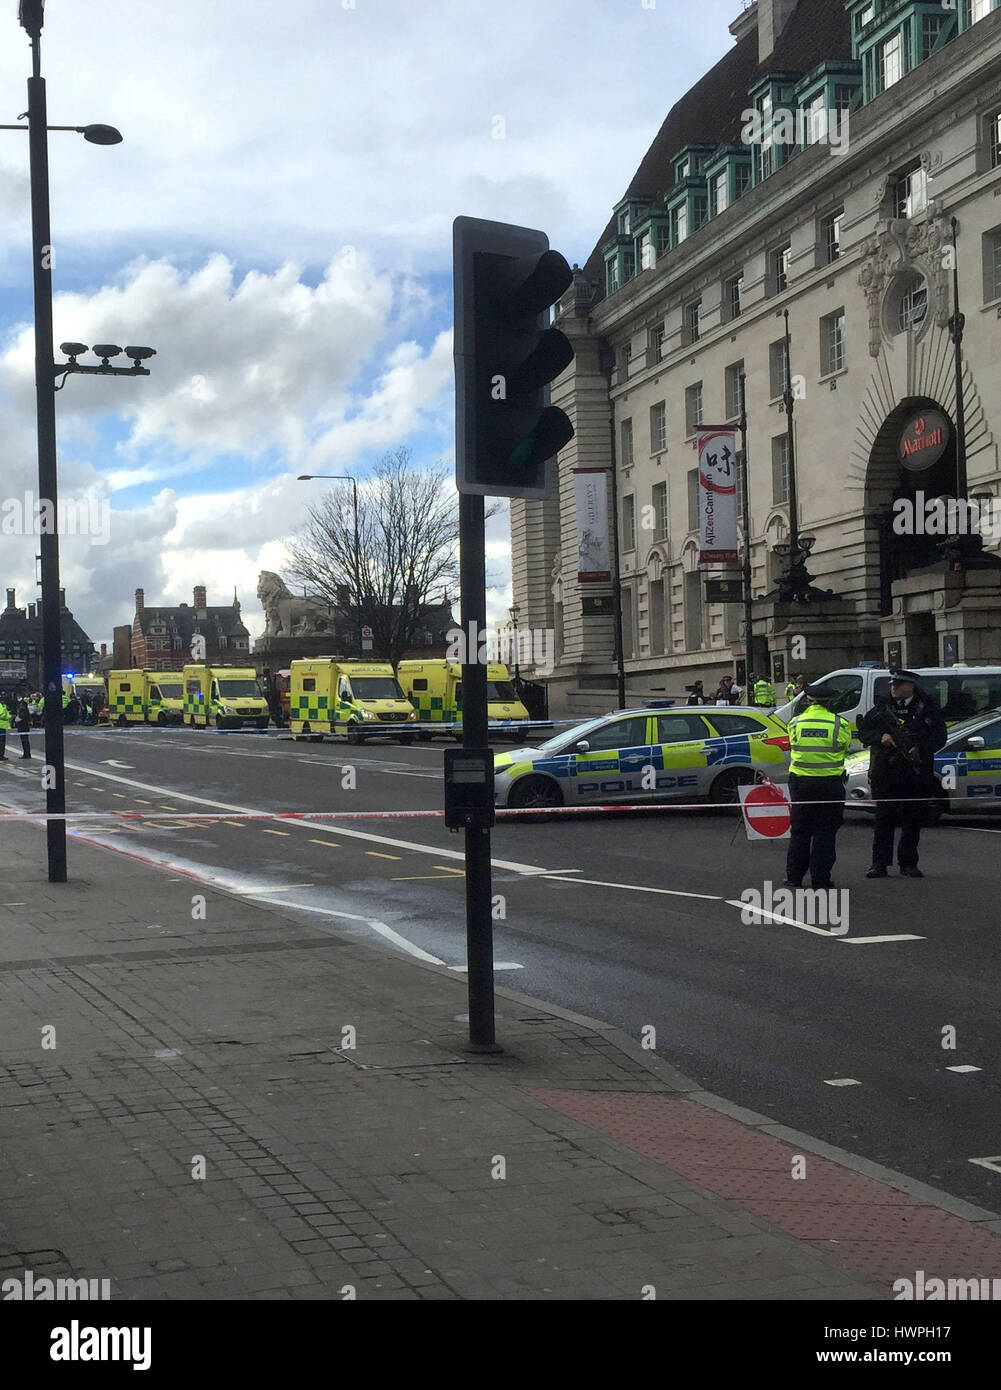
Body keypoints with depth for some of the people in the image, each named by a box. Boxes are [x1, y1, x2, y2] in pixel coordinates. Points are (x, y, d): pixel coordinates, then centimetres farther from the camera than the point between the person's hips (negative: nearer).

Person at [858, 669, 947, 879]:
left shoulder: (927, 709, 4)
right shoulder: (882, 708, 8)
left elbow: (940, 736, 1)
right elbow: (863, 731, 10)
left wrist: (919, 750, -14)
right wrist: (880, 737, -10)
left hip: (917, 773, 0)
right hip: (885, 773, 0)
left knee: (913, 820, 5)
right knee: (884, 819, 0)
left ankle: (908, 863, 14)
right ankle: (880, 864, 5)